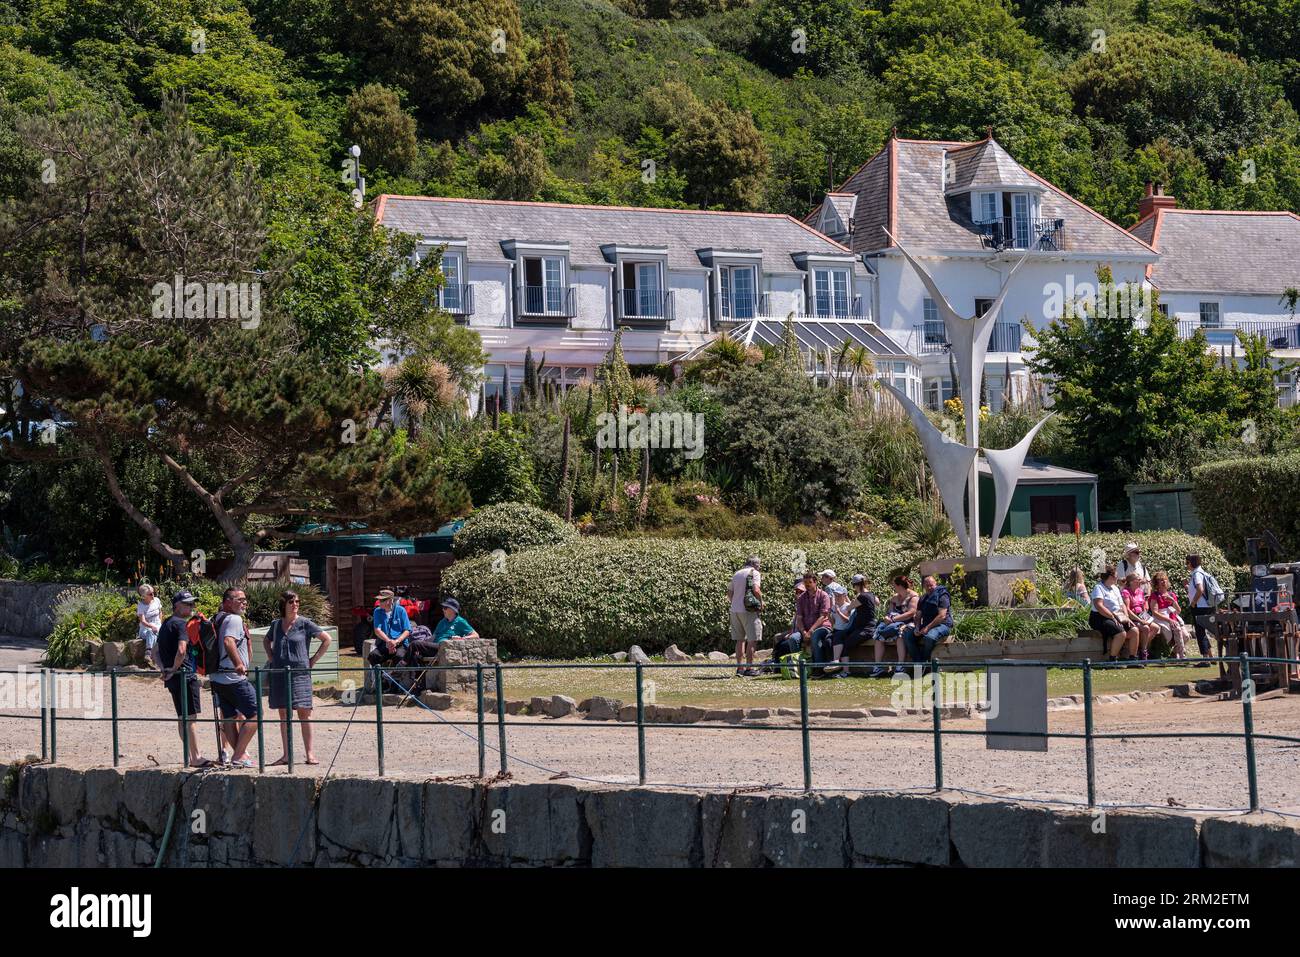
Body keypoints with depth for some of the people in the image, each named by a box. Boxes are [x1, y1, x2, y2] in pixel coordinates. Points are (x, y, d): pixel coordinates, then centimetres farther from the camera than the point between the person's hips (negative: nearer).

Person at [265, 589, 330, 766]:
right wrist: (270, 657, 15)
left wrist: (313, 660, 0)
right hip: (279, 674, 4)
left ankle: (309, 753, -3)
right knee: (283, 714, 6)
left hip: (299, 673, -4)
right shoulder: (276, 624, 9)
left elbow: (326, 639, 3)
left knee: (303, 712, -6)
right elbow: (266, 640, 30)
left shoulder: (305, 624, -2)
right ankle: (286, 755, 10)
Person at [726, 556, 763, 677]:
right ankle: (749, 668, -3)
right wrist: (761, 601, -2)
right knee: (752, 639, -1)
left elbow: (729, 593, 14)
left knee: (740, 639, 13)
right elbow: (756, 590, -18)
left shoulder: (736, 574, 14)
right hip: (749, 611, -7)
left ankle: (739, 667, 13)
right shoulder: (754, 573, -6)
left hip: (735, 610, 7)